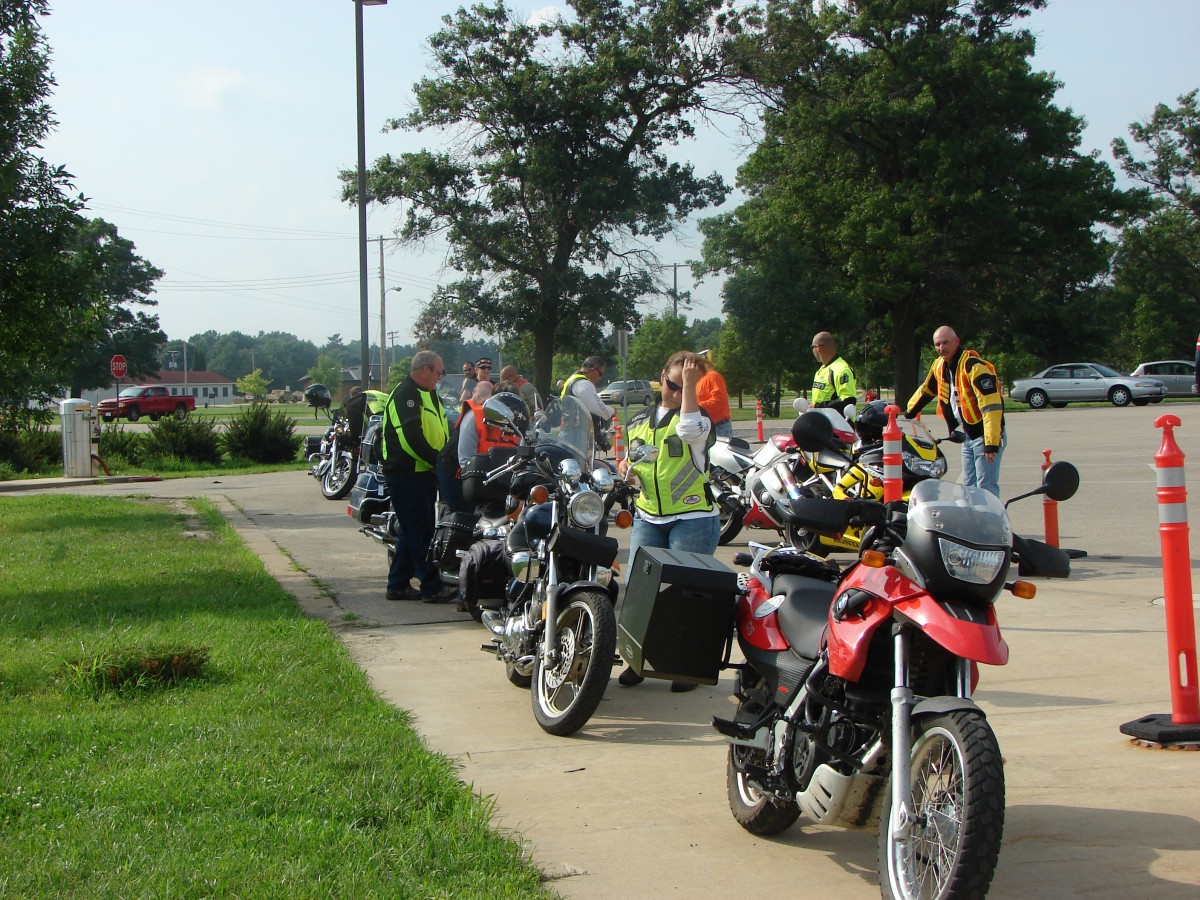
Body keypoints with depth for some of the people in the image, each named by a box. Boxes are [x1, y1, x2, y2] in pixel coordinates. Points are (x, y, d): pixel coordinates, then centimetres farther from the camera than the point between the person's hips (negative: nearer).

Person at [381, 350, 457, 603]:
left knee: (412, 531, 14)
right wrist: (438, 461, -20)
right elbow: (411, 438, -24)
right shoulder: (406, 395, -14)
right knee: (420, 530, -6)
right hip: (407, 474, -10)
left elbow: (440, 433, 21)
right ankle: (432, 587, -4)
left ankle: (398, 584, 21)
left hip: (423, 473, 10)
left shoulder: (427, 394, 19)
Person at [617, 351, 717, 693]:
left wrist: (690, 385, -20)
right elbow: (631, 460, 27)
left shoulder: (698, 414, -2)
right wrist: (625, 466, 3)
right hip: (647, 516, 5)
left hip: (692, 518, -5)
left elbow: (690, 430, -27)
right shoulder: (640, 421, 15)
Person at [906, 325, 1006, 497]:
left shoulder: (974, 366, -21)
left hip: (986, 433, -9)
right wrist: (909, 413, 34)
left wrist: (991, 443, -33)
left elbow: (991, 405, -28)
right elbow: (925, 390, 27)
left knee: (986, 489, -13)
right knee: (969, 487, 10)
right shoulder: (940, 366, 6)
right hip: (969, 435, 9)